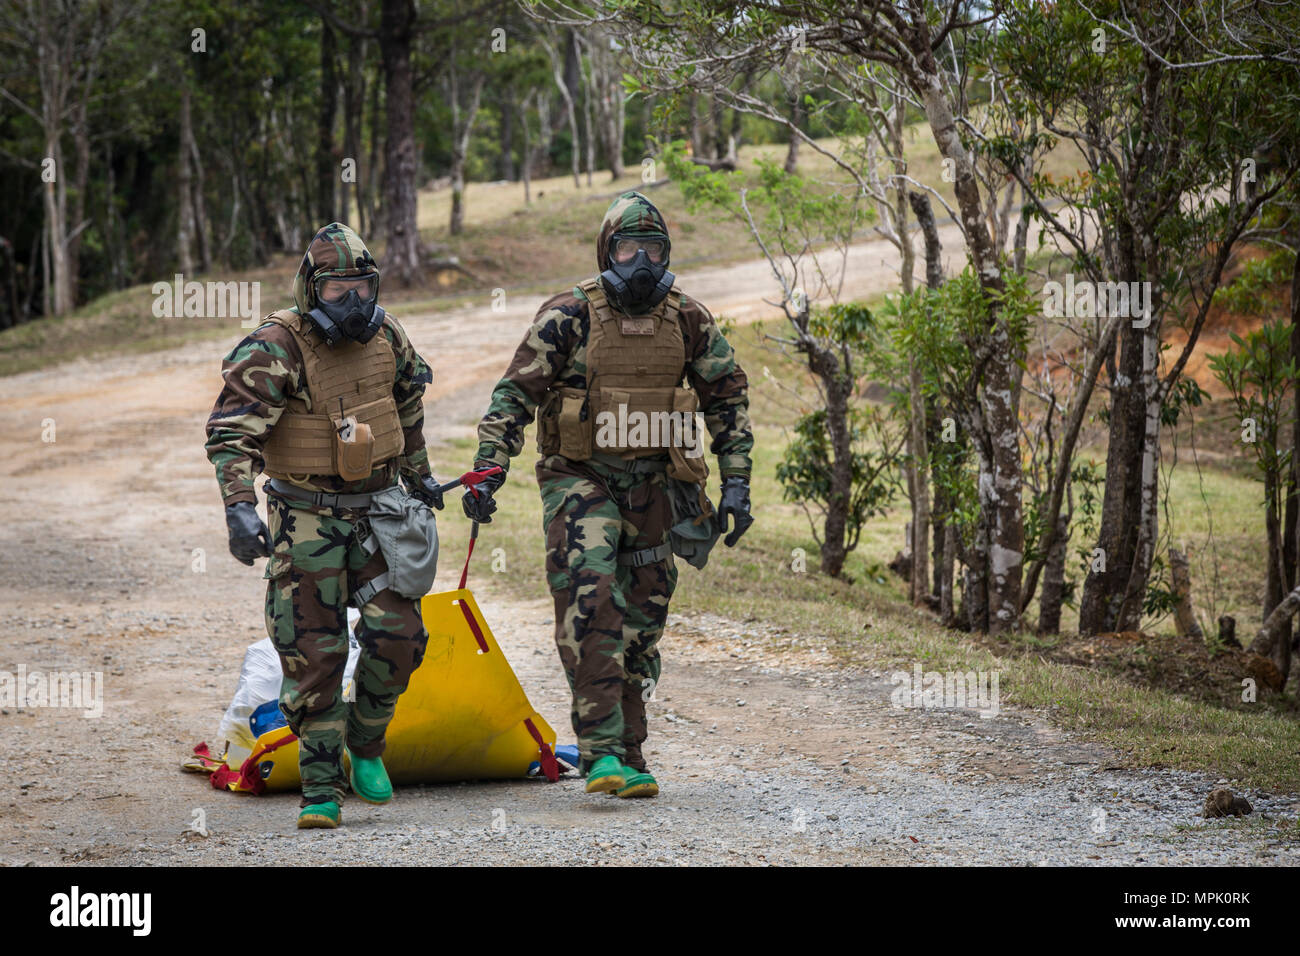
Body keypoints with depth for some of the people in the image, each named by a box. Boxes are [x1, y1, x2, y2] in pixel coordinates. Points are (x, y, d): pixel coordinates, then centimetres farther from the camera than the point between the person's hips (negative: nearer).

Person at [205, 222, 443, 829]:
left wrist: (419, 476, 30)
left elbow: (407, 405, 21)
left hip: (377, 506, 4)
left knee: (398, 632, -5)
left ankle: (365, 741, 20)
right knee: (313, 653, -4)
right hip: (307, 517, -4)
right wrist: (238, 507, -37)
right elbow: (231, 431, -25)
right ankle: (320, 788, 5)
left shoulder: (385, 336, 1)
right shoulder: (276, 348, -17)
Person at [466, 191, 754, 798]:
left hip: (652, 482, 4)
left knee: (642, 619, 7)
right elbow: (515, 394, -7)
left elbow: (728, 397, 10)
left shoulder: (689, 321, 2)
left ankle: (628, 759, 15)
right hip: (580, 477, -4)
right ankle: (600, 749, -22)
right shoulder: (568, 317, -8)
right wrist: (488, 470, -16)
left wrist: (736, 484, 5)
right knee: (590, 601, -21)